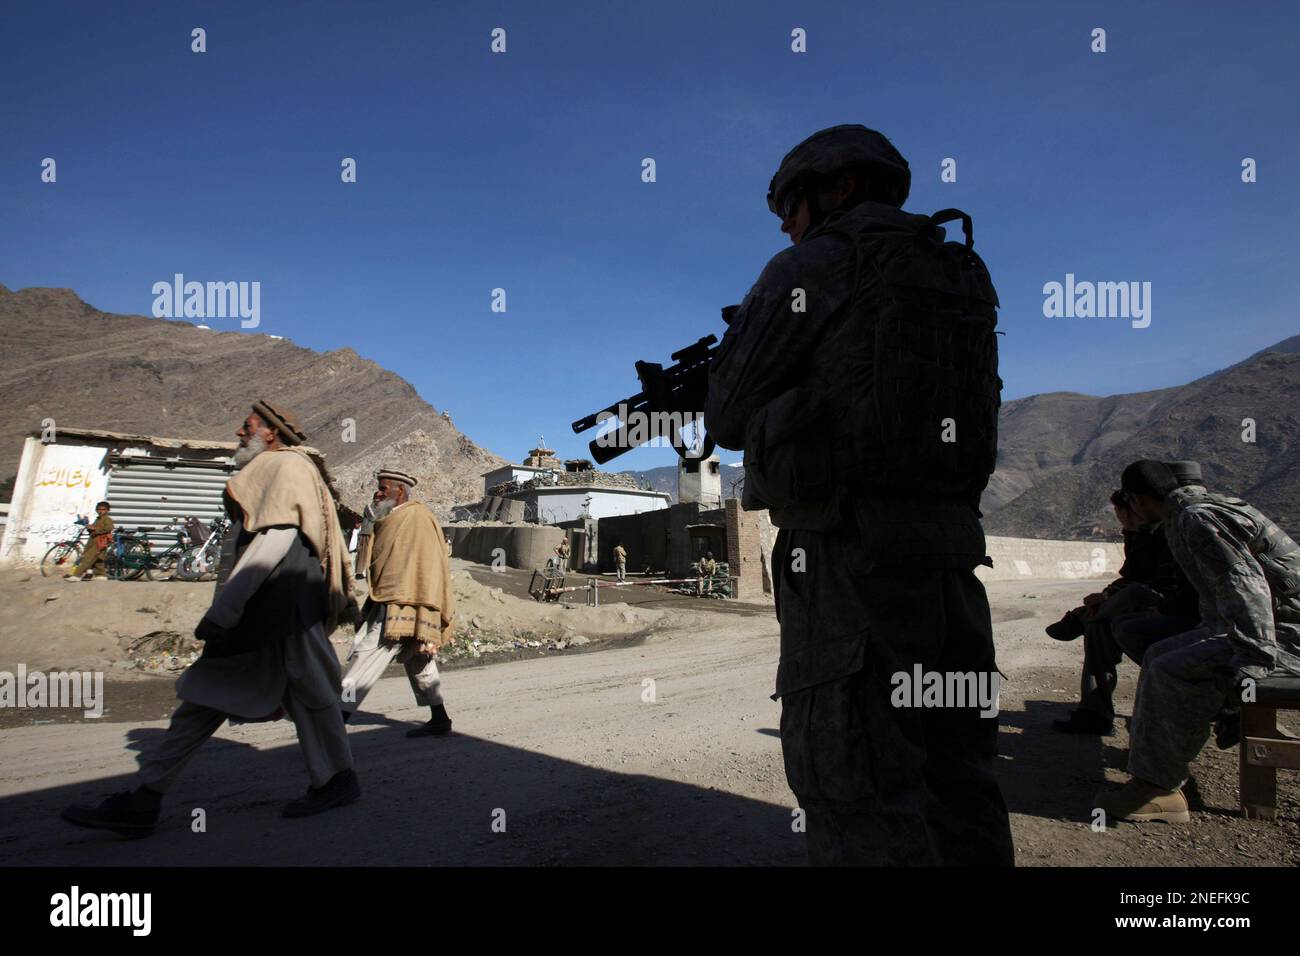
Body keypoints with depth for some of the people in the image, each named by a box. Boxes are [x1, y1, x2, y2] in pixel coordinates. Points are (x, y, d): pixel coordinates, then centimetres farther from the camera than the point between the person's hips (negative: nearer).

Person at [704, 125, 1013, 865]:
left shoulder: (811, 270, -1)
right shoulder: (964, 278, 20)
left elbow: (729, 419, 1)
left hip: (848, 556, -8)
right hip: (948, 554, 8)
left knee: (864, 807, -4)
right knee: (954, 783, 15)